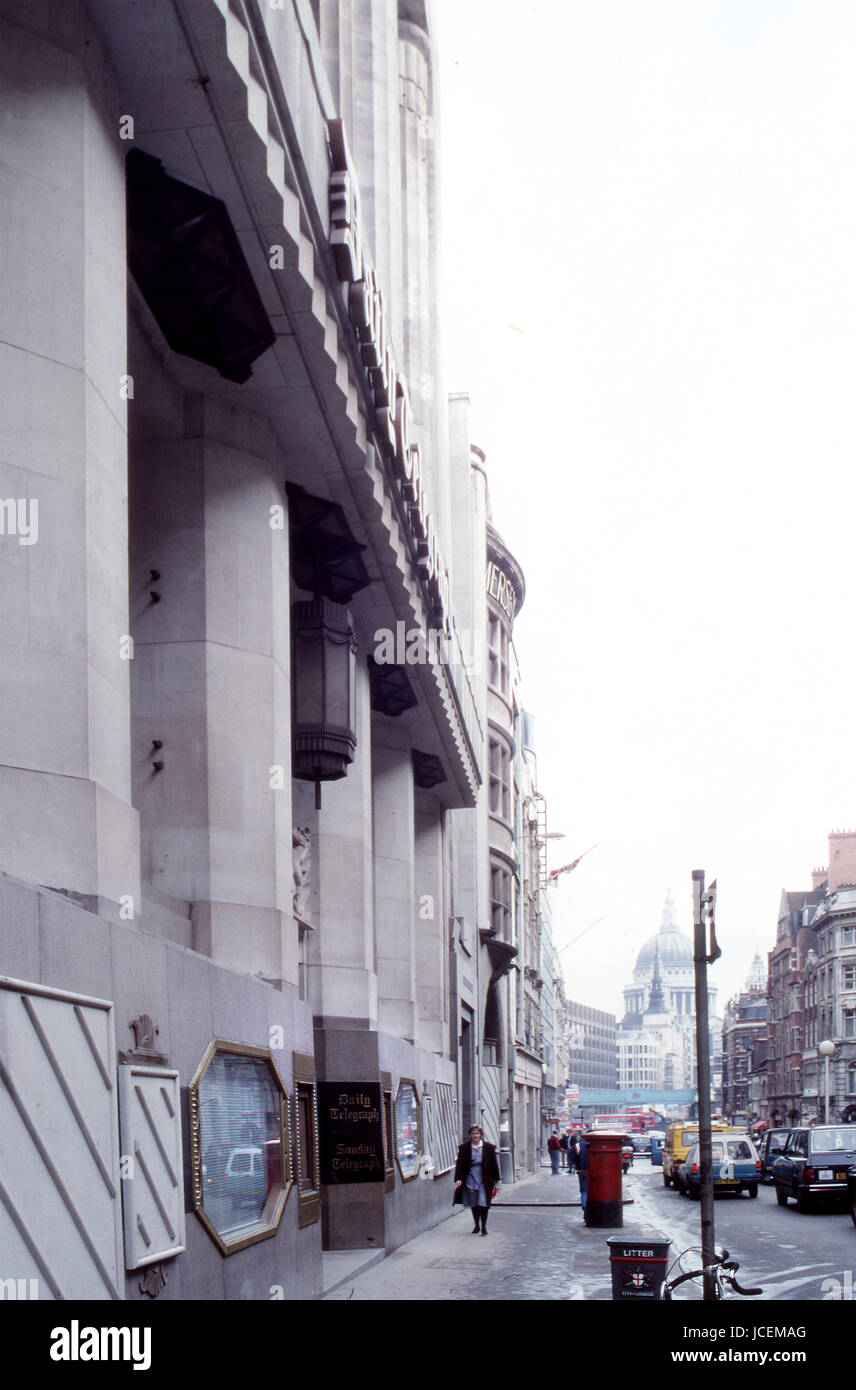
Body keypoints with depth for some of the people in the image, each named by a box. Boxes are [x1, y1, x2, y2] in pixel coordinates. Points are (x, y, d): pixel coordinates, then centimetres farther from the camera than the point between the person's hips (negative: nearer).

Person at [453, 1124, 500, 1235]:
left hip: (484, 1180, -2)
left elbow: (494, 1165, 6)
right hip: (470, 1179, 2)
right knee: (473, 1205, 10)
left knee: (483, 1204, -10)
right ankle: (476, 1225, 24)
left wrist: (496, 1180, 7)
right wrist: (458, 1179, -10)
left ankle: (484, 1226, -1)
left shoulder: (489, 1148, 1)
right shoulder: (464, 1148, 2)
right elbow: (459, 1164, 1)